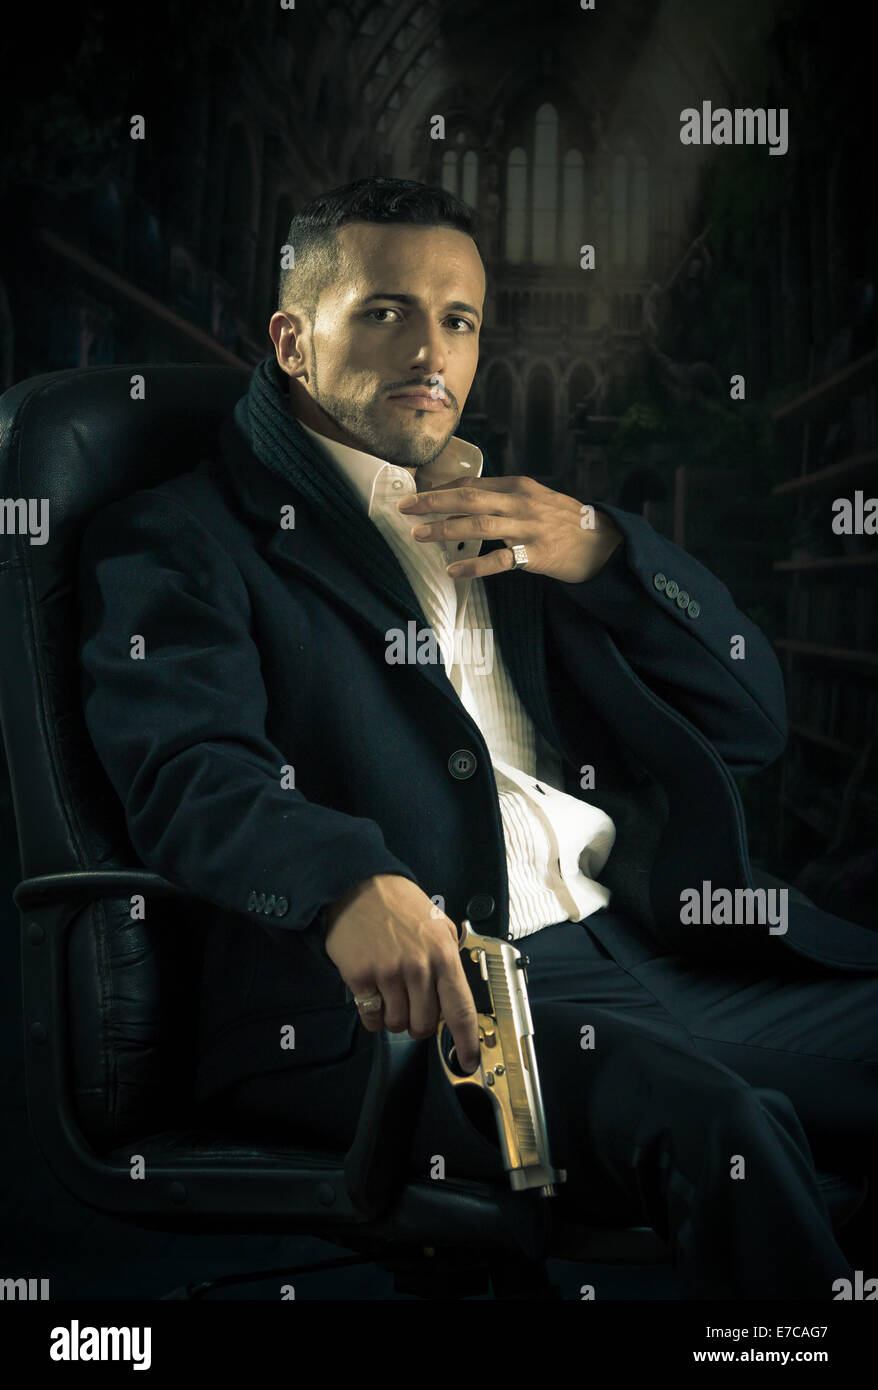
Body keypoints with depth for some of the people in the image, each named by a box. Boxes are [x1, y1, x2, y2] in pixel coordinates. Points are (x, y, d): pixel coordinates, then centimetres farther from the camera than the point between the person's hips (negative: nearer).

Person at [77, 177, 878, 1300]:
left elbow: (753, 723, 20)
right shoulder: (180, 535, 7)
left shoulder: (529, 521, 24)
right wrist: (350, 885, -34)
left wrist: (600, 553, 2)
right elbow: (182, 768, -13)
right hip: (407, 988, -6)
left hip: (650, 943, 6)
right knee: (709, 1118, -31)